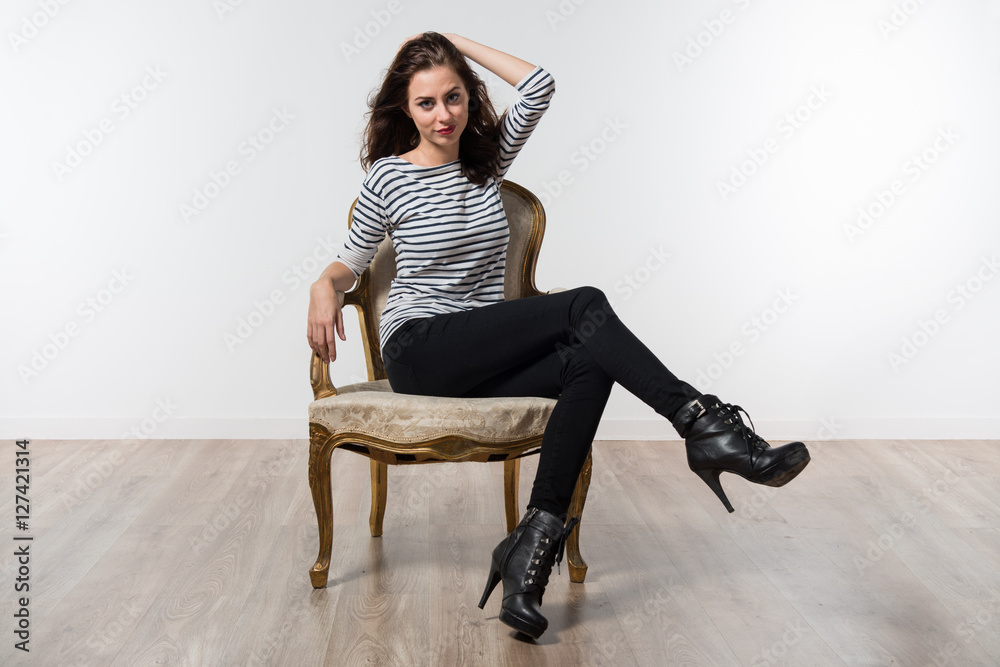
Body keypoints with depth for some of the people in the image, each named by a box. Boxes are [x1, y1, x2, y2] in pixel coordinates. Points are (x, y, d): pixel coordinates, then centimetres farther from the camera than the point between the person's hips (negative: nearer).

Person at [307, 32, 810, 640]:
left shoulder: (488, 157, 14)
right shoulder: (389, 176, 2)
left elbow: (540, 85, 2)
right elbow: (352, 261, 12)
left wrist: (458, 42, 8)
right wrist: (325, 288, -11)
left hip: (485, 360, 5)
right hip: (419, 353, -5)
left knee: (589, 365, -31)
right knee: (583, 306, -27)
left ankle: (533, 547, -33)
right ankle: (706, 428, -29)